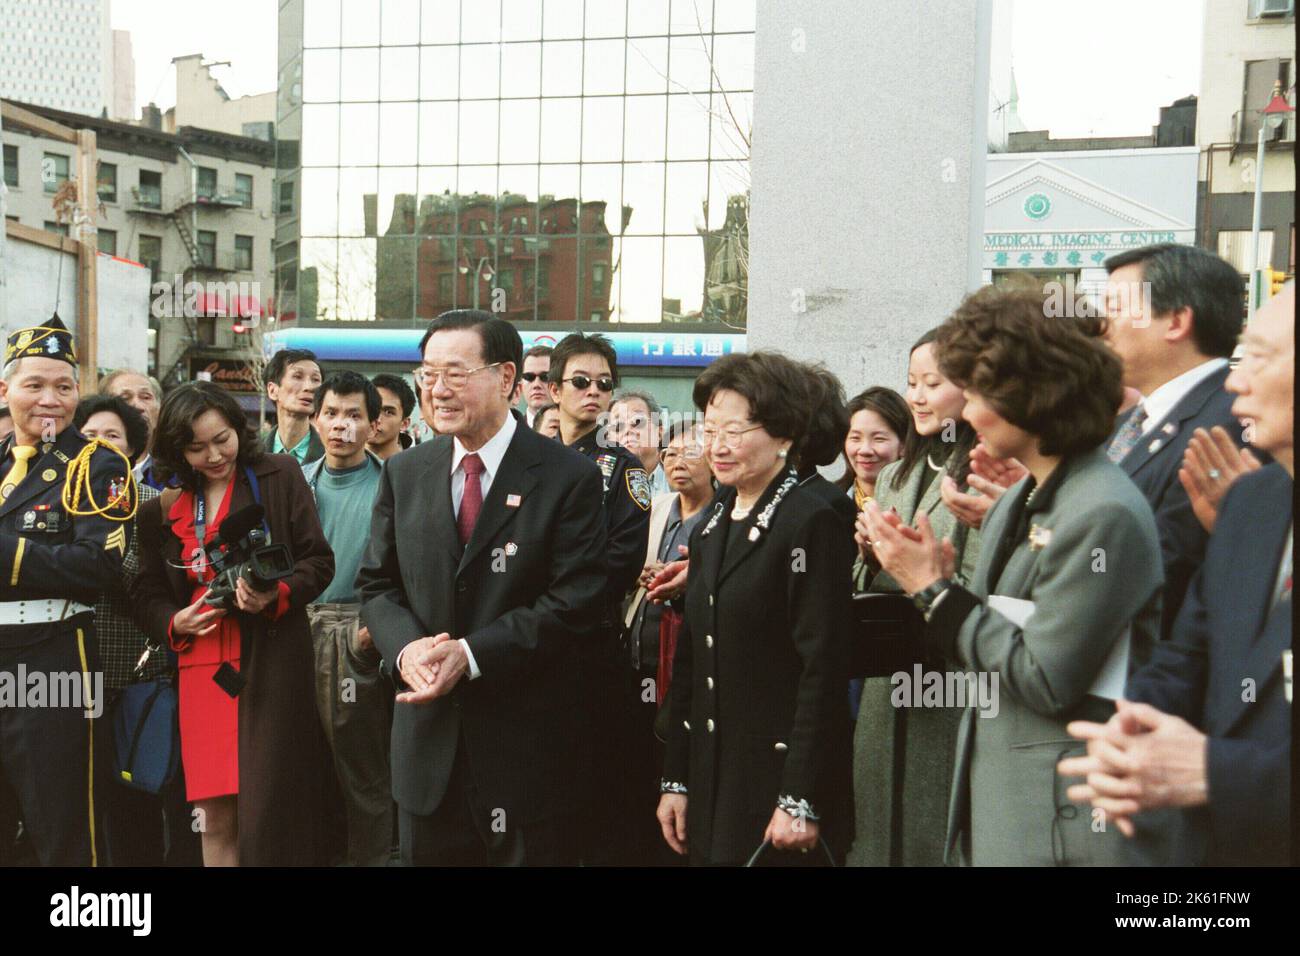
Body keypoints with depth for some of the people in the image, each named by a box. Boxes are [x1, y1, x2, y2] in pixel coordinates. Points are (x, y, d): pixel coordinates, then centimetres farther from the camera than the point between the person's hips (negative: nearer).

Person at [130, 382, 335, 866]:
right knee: (215, 817, 4)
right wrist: (176, 622, -6)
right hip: (201, 668, 3)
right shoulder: (162, 510, 13)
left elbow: (319, 560, 0)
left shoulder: (279, 476, 3)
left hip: (272, 662, -3)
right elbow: (146, 596, 15)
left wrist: (276, 596, -17)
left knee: (269, 809, -5)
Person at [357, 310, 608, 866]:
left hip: (525, 743, -4)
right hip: (427, 735, 4)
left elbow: (572, 604, -14)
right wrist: (406, 648, -12)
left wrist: (470, 654, -22)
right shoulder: (403, 474, 7)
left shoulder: (568, 478, -8)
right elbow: (376, 585, 9)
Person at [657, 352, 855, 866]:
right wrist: (676, 780, 11)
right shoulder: (712, 522, 11)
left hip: (776, 780, -7)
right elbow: (689, 660, 13)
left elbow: (823, 669, -16)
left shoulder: (812, 522, -12)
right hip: (710, 784, 7)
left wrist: (800, 801, -18)